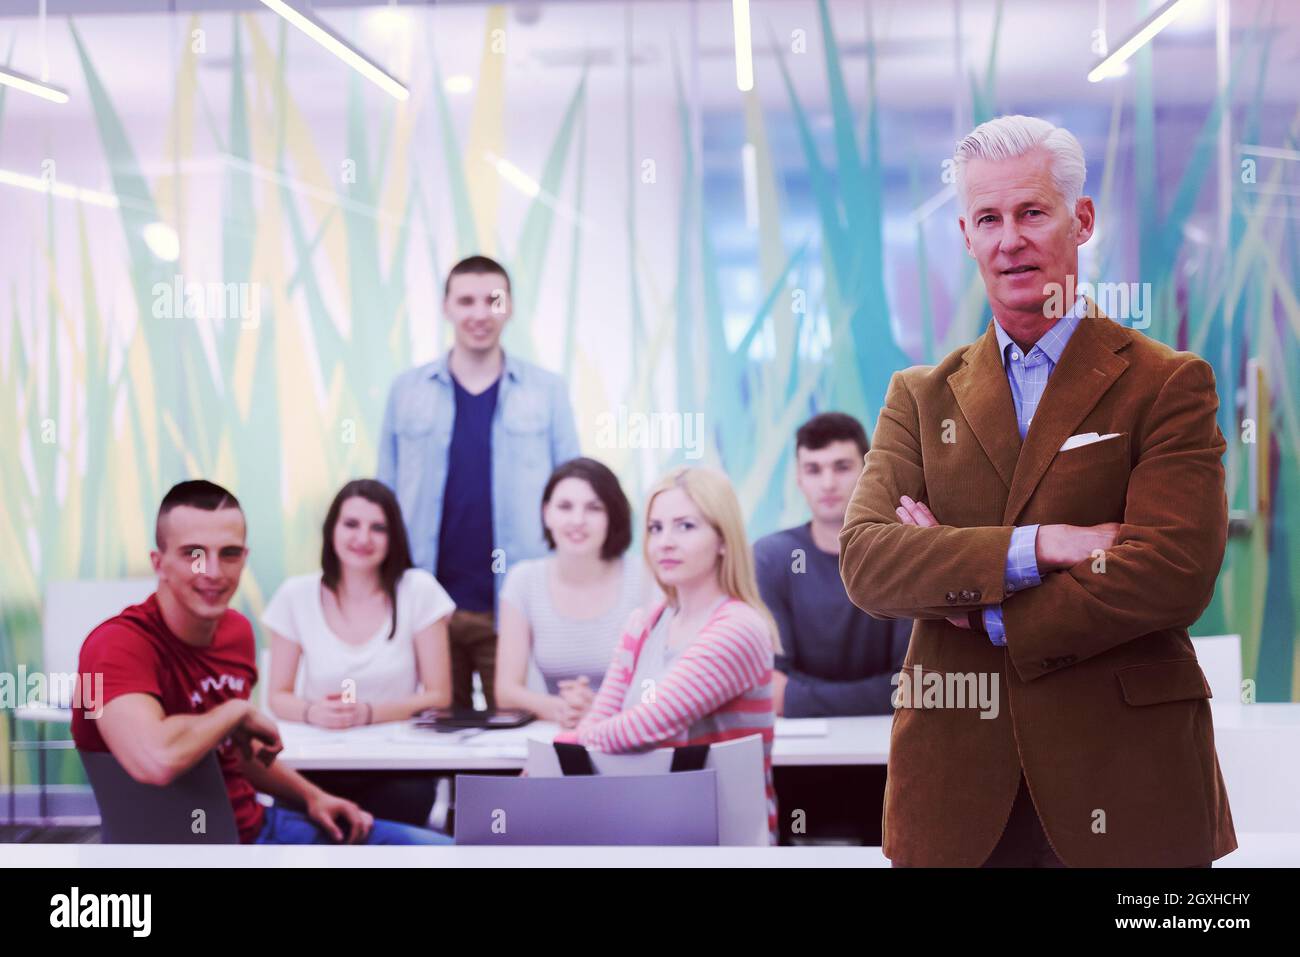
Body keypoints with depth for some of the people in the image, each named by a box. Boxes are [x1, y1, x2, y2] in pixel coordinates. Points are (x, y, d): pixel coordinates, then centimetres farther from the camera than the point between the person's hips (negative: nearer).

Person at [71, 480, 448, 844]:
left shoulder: (237, 630, 1)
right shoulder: (118, 645, -25)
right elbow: (157, 760, -44)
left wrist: (313, 797, 7)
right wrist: (238, 711, -25)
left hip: (255, 823, 9)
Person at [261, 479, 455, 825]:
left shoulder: (418, 590, -2)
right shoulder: (296, 595, 1)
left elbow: (438, 696, -1)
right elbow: (278, 696, 6)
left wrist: (367, 713, -17)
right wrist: (311, 712, -18)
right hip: (318, 765, 0)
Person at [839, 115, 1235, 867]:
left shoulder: (1169, 385, 0)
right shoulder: (920, 397, 10)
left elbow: (1175, 576, -13)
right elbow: (864, 561, -5)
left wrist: (983, 611, -9)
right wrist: (1039, 546, -17)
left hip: (1124, 781, -2)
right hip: (956, 787, 2)